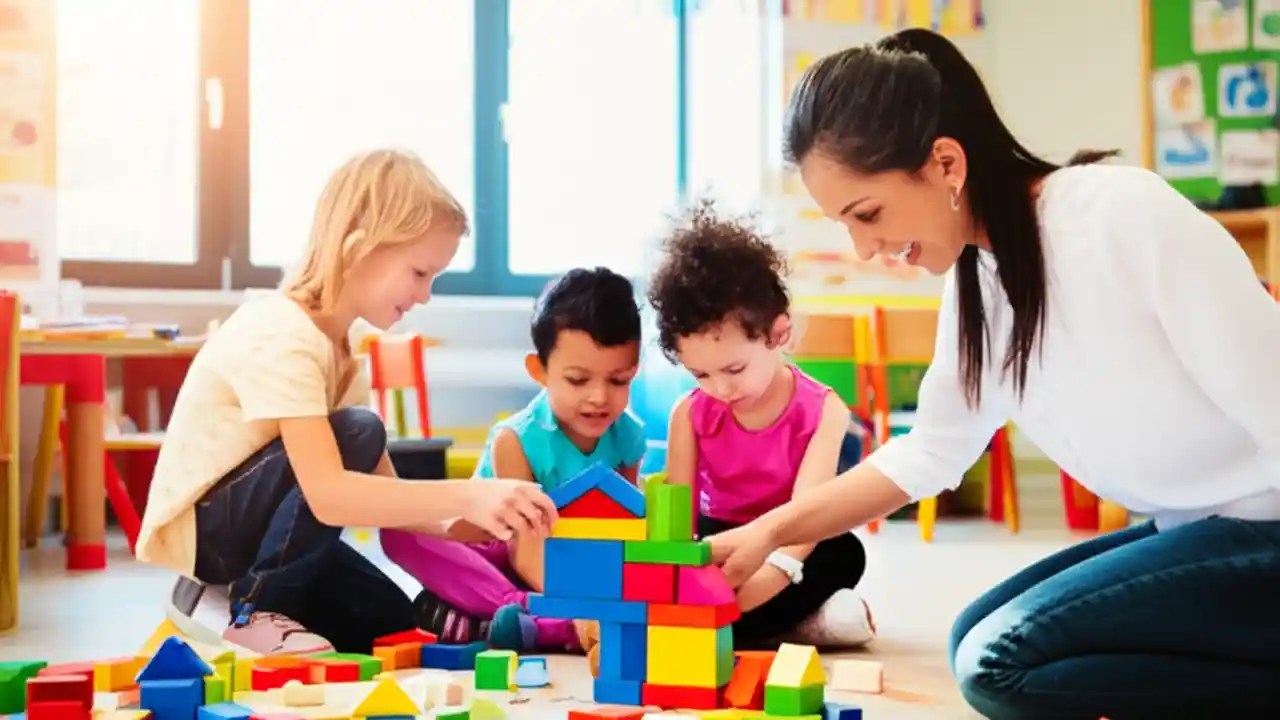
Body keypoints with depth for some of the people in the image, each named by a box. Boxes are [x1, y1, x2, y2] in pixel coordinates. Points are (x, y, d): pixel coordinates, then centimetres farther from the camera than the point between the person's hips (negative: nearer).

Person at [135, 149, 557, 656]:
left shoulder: (336, 343, 4)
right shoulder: (283, 338, -27)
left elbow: (381, 486, 1)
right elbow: (328, 495, -39)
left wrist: (450, 522, -19)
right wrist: (466, 495, -44)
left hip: (250, 521, 9)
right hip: (200, 525, -9)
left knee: (398, 628, 8)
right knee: (358, 435, -28)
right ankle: (255, 612, -18)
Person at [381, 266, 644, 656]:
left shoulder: (628, 436, -9)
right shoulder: (515, 440, -21)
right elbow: (526, 550, -29)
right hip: (499, 562, -2)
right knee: (403, 533, -32)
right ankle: (557, 623, -44)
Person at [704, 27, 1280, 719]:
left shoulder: (1124, 215, -22)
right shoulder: (974, 279, 3)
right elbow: (929, 452, 13)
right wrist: (768, 531, 6)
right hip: (1194, 530, 9)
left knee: (1003, 662, -17)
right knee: (977, 639, 16)